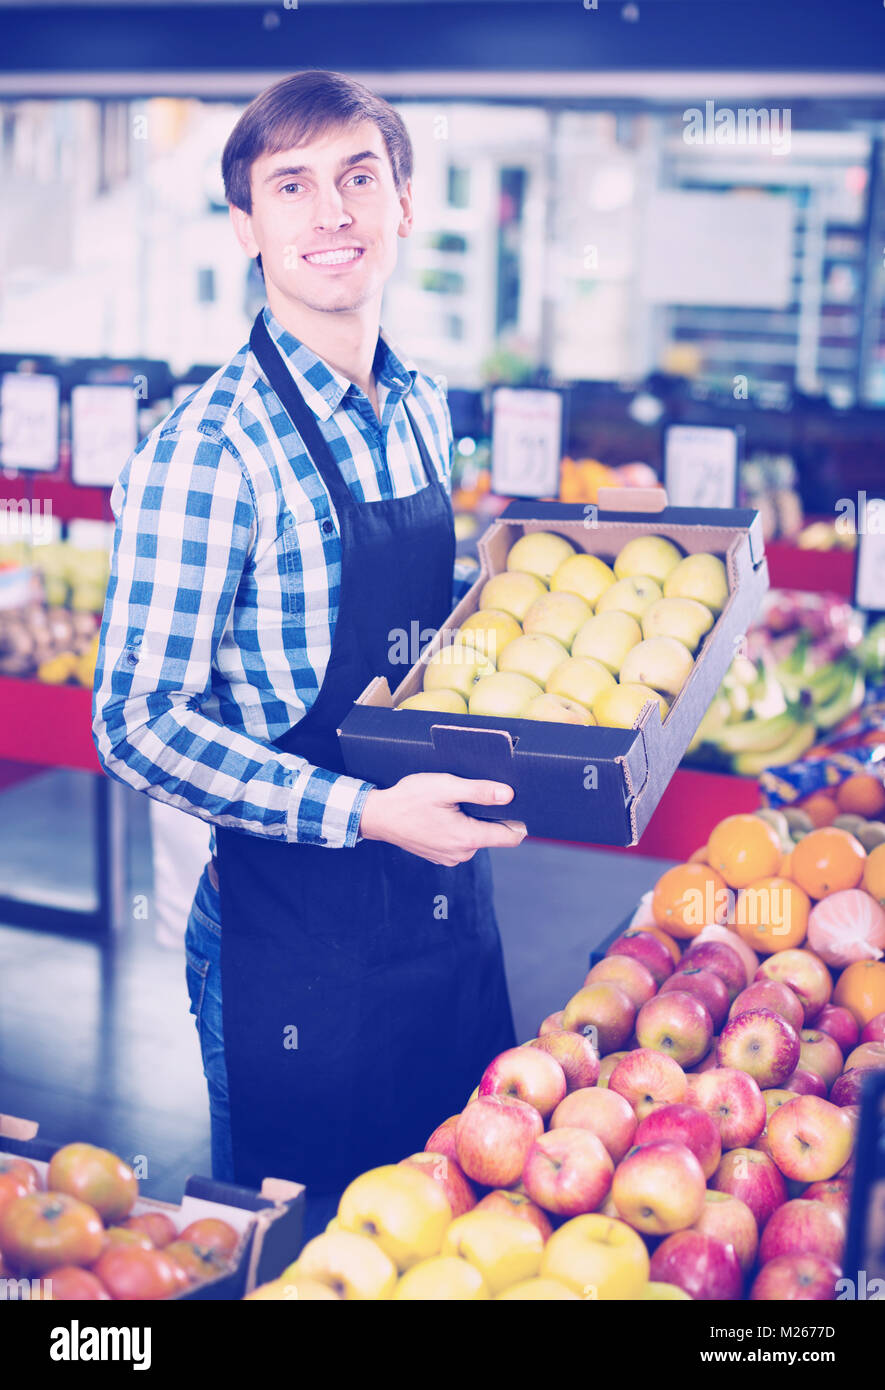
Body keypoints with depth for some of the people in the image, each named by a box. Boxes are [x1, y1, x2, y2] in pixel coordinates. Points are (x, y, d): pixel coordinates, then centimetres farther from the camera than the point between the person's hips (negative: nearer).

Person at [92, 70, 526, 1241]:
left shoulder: (420, 407, 4)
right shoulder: (208, 451, -20)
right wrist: (363, 813, -26)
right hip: (294, 932, -7)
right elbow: (139, 724, -20)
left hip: (447, 892, 7)